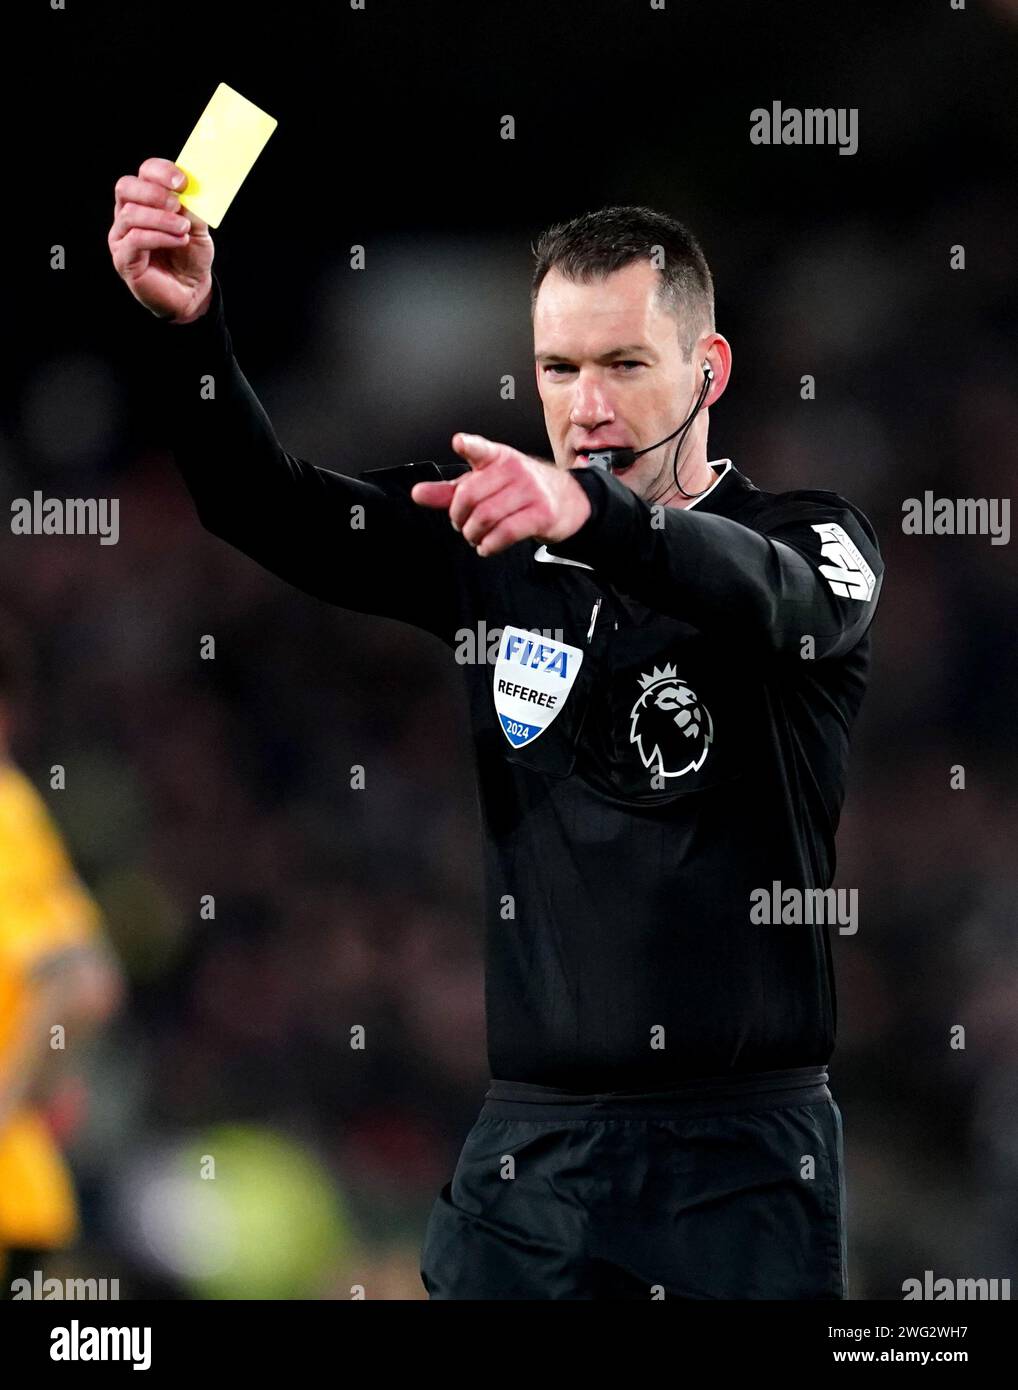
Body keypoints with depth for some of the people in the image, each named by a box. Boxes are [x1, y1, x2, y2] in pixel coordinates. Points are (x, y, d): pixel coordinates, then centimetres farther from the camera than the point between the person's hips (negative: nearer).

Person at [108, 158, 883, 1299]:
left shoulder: (808, 539, -2)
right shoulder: (493, 544, 10)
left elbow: (773, 597, -26)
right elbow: (269, 509, -1)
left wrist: (587, 512, -46)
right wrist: (186, 328, -21)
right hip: (531, 1142, 3)